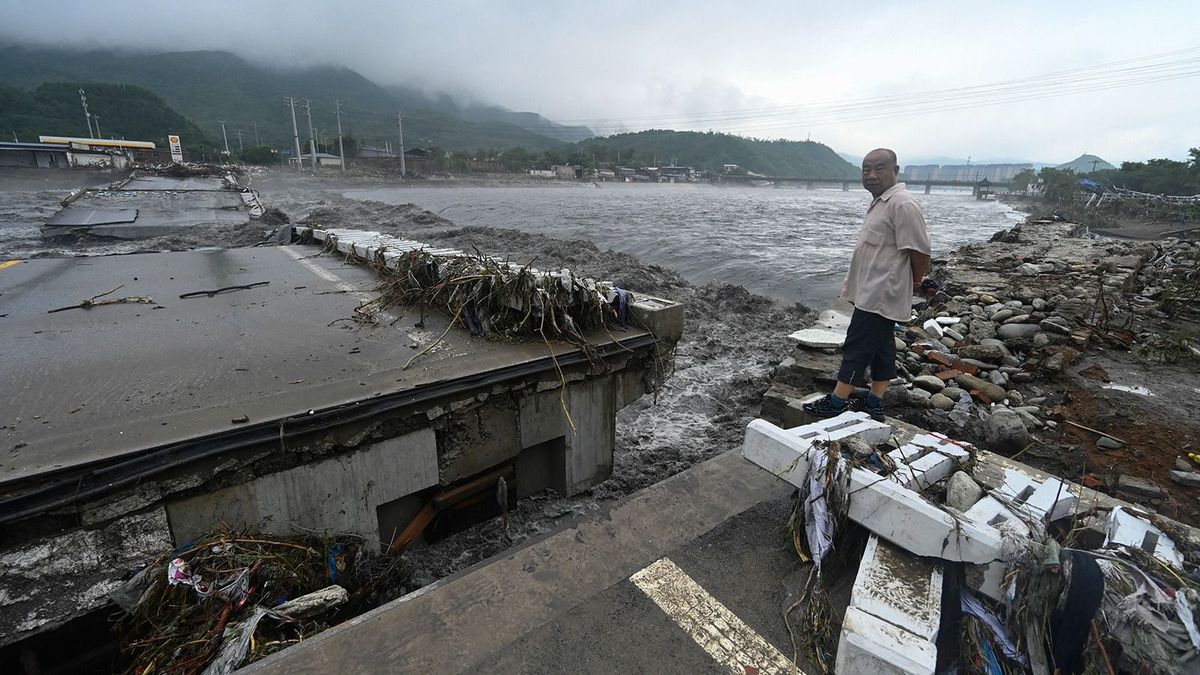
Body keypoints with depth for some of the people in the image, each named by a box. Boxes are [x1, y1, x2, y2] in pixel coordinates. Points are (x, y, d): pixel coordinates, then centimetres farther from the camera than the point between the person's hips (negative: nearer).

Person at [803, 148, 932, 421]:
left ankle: (836, 403, 4)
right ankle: (874, 404, 23)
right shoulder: (880, 202, 14)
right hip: (875, 294, 10)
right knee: (881, 348, 14)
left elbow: (919, 250, -19)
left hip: (879, 295, -10)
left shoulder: (902, 204, -18)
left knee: (857, 347, -4)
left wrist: (917, 283, -4)